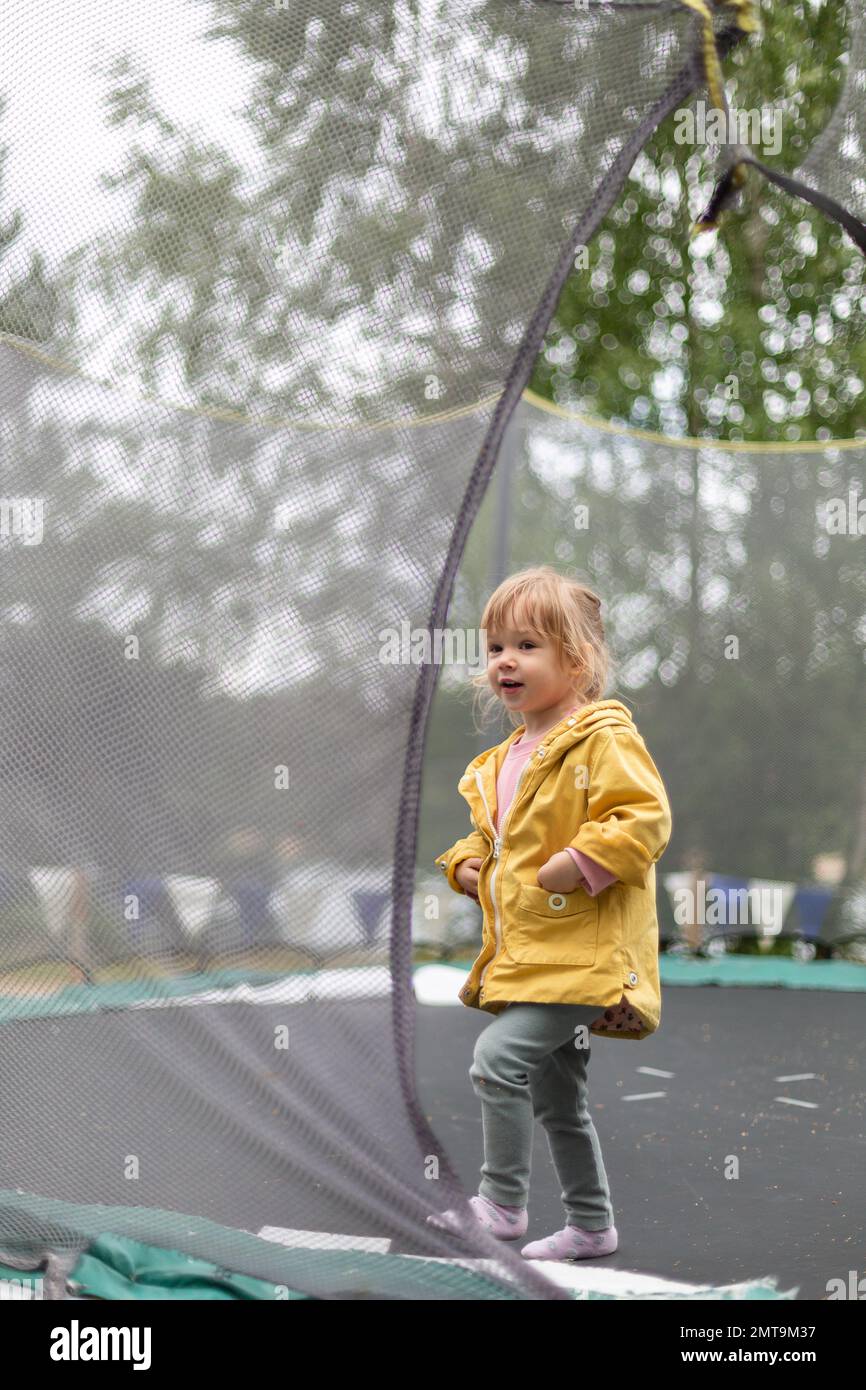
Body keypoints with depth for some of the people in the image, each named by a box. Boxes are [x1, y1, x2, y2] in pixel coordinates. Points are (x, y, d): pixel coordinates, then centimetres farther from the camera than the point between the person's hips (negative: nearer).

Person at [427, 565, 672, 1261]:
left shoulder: (605, 740, -11)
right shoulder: (501, 760, 15)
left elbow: (643, 819, -22)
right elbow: (487, 835, 29)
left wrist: (574, 865, -24)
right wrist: (469, 866, 9)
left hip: (582, 952, -9)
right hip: (524, 955, 9)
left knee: (497, 1057, -19)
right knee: (557, 1098, 16)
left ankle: (502, 1203, -5)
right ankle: (592, 1225, 29)